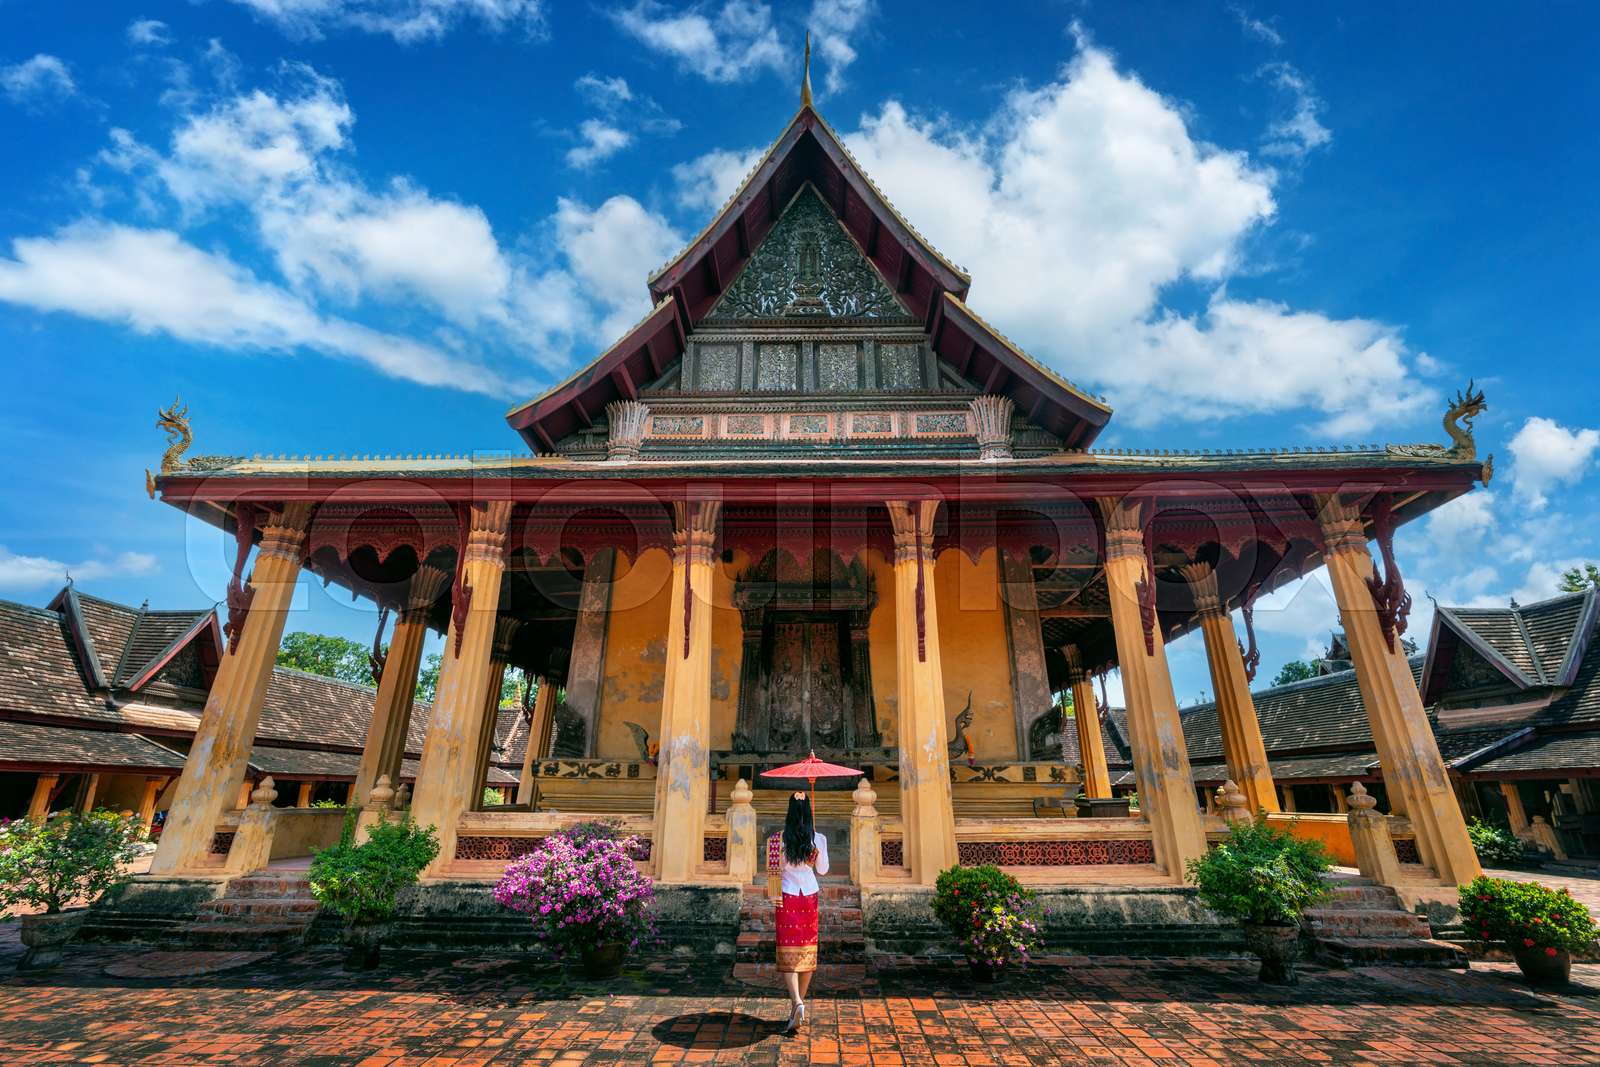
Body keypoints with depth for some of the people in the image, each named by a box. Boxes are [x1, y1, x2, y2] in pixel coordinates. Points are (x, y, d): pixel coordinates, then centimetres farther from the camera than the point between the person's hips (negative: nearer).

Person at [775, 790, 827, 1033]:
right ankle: (798, 1003, 24)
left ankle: (797, 1002, -15)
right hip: (810, 897, 2)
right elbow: (823, 870, 7)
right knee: (808, 951, 14)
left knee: (788, 952, 2)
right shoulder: (819, 839, -5)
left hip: (787, 897, -2)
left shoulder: (781, 838, -11)